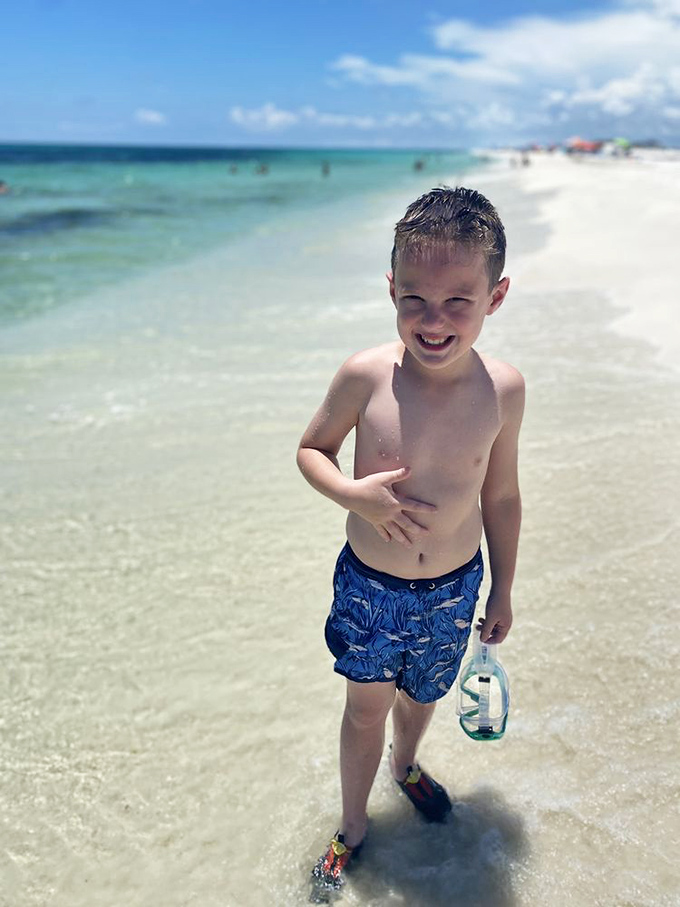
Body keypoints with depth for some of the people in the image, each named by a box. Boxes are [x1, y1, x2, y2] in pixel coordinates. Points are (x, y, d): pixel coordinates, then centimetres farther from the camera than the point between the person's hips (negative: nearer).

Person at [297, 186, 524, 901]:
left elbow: (501, 495, -1)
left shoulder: (503, 389, -15)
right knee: (367, 706, 14)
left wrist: (501, 592, 8)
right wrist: (355, 495, -26)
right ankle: (352, 827, 41)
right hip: (369, 584, -2)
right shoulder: (366, 376, -21)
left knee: (421, 693, 25)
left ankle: (405, 763, 59)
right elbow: (311, 449, -5)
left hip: (454, 588, 2)